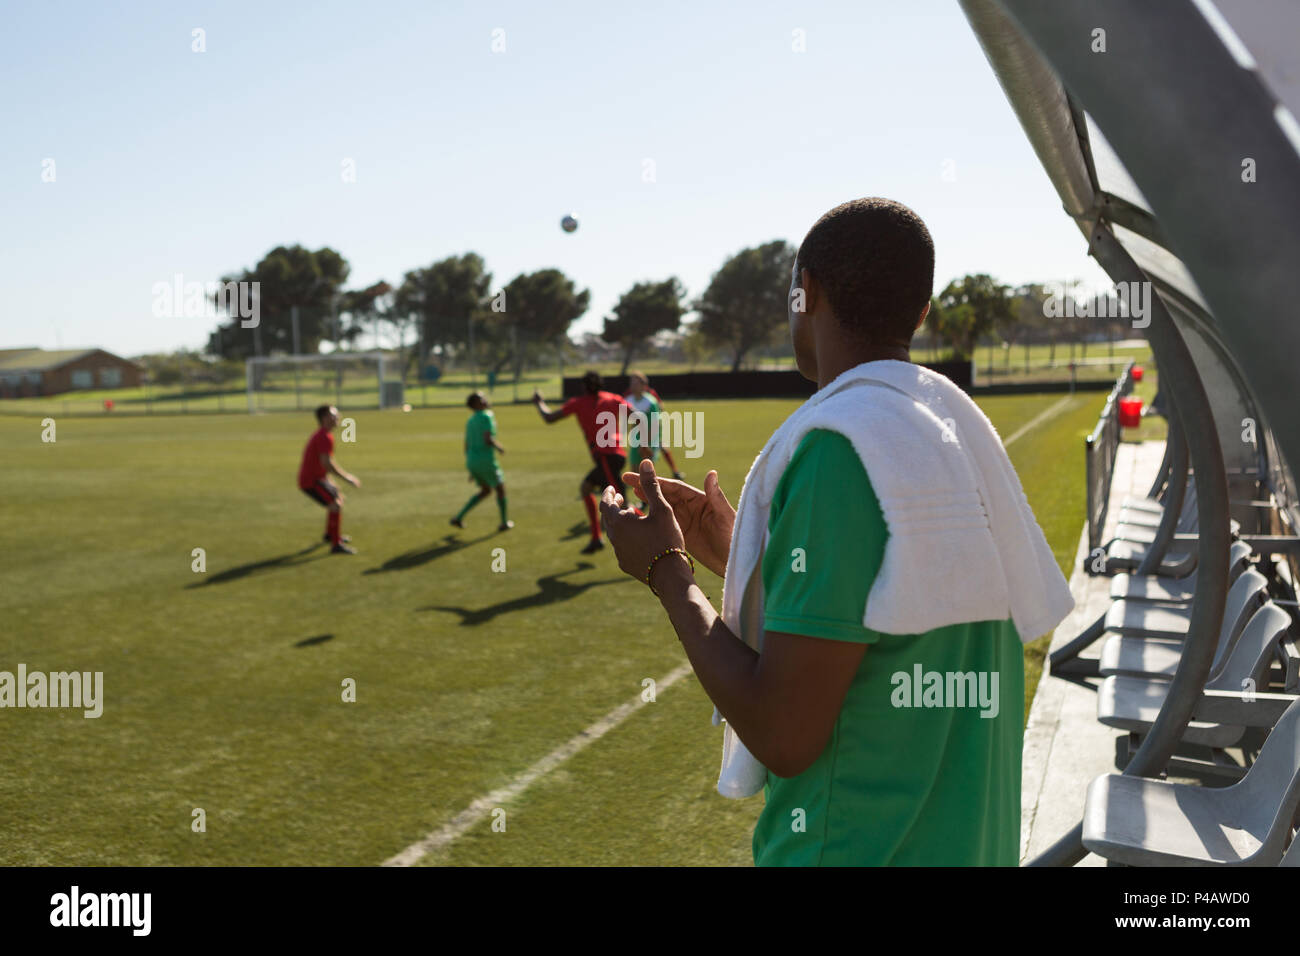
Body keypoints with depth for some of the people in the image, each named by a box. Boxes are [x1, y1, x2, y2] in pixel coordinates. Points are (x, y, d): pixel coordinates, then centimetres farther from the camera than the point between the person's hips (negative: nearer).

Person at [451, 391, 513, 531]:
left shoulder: (470, 421, 15)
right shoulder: (487, 416, -11)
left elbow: (467, 446, 17)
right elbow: (488, 439, -22)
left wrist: (471, 470, 22)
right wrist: (499, 447, -2)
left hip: (471, 462, 8)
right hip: (486, 461, -8)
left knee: (486, 491, 22)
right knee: (501, 488, 12)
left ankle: (459, 517, 14)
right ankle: (504, 523, 20)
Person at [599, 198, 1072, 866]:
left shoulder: (840, 447, -22)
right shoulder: (964, 429, 5)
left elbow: (783, 737, -22)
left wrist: (666, 571, -10)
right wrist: (736, 552, 19)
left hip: (855, 847, -8)